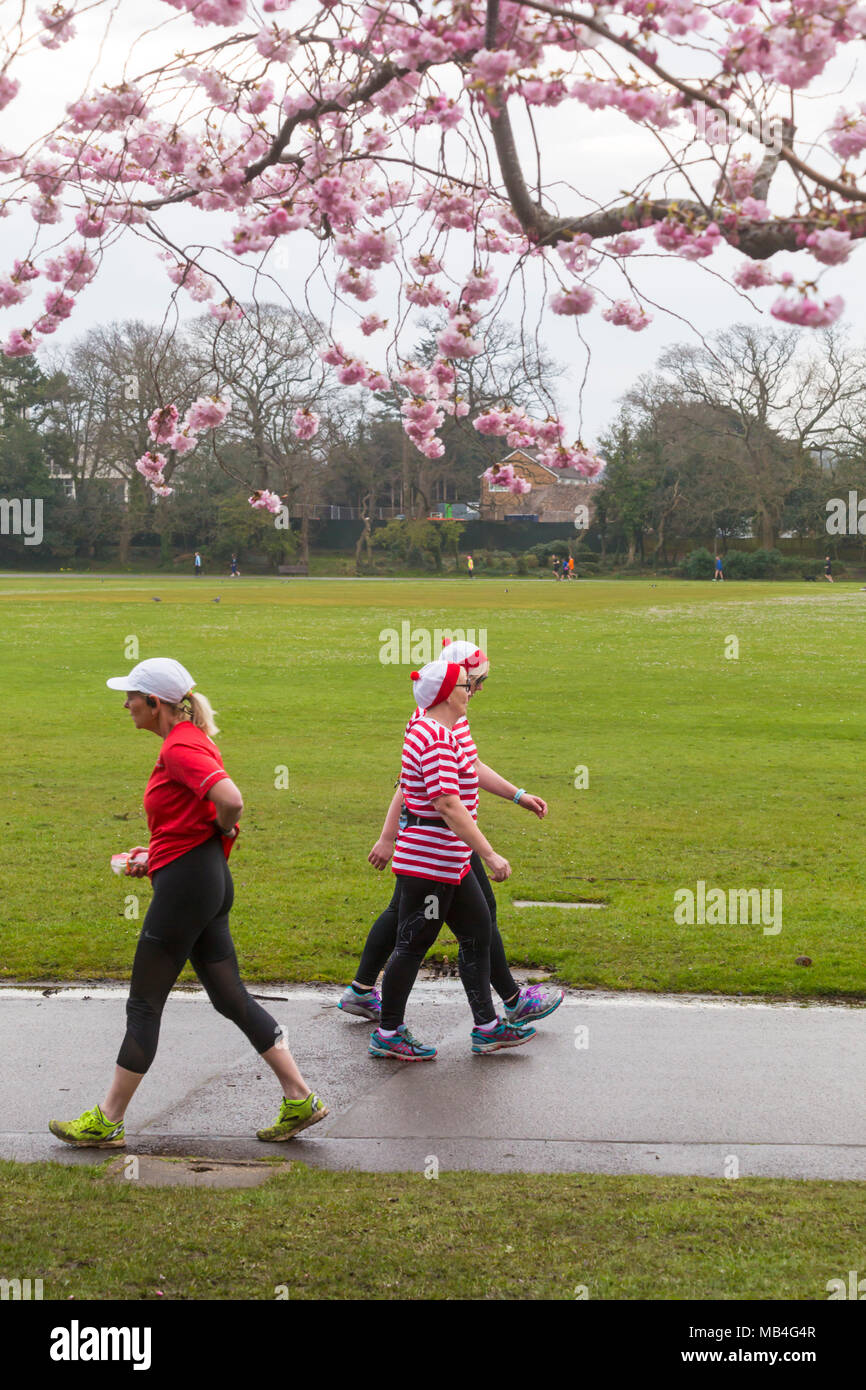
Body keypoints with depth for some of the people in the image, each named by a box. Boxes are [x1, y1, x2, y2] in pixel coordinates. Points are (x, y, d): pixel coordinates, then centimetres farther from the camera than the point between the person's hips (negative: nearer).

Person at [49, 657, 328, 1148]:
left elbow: (231, 801, -31)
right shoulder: (189, 740, 14)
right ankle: (301, 1099, 12)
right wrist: (155, 855, 14)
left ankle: (107, 1122, 11)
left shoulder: (181, 748, -16)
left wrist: (222, 836, -10)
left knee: (144, 1005, 0)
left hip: (185, 883, -10)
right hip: (208, 881, 10)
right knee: (231, 998, 12)